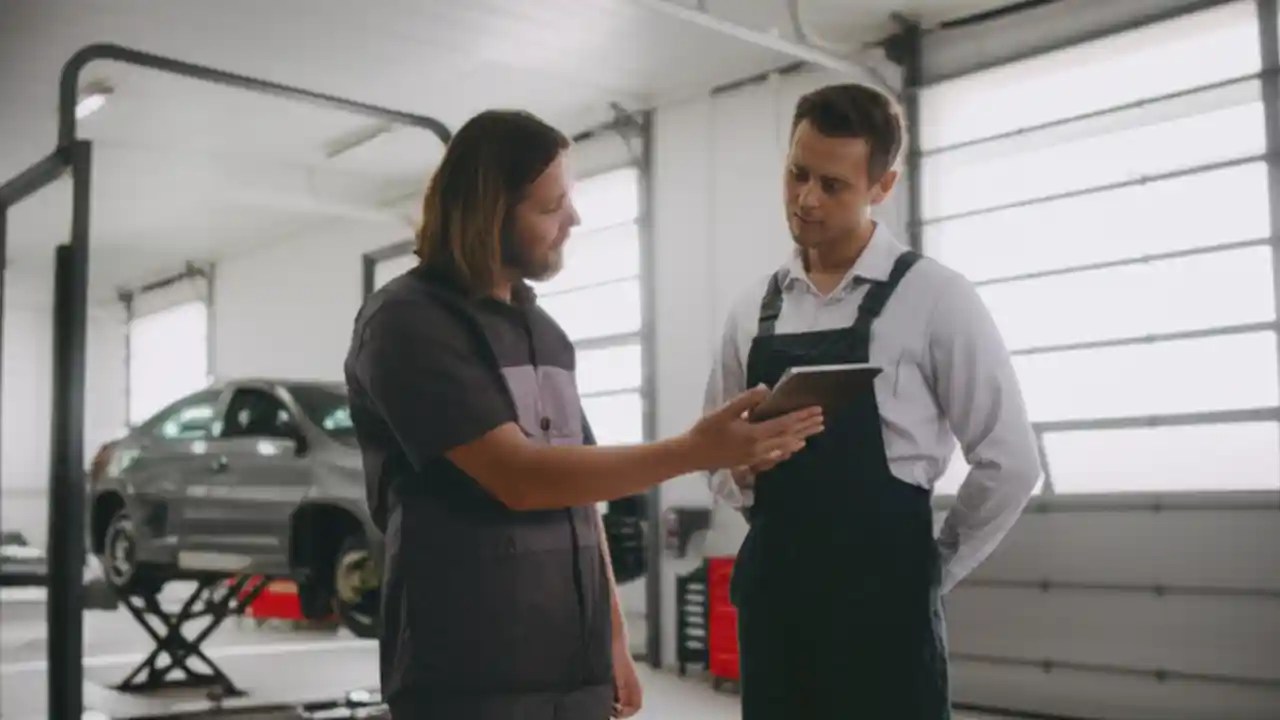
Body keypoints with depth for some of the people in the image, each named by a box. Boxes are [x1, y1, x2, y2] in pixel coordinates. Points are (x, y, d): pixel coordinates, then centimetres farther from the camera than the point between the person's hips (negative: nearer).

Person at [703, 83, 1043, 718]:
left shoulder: (934, 298, -6)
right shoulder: (752, 309, 9)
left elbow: (1009, 462, -5)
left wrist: (933, 571, 0)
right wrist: (741, 468, -6)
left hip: (883, 600, -4)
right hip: (773, 595, 5)